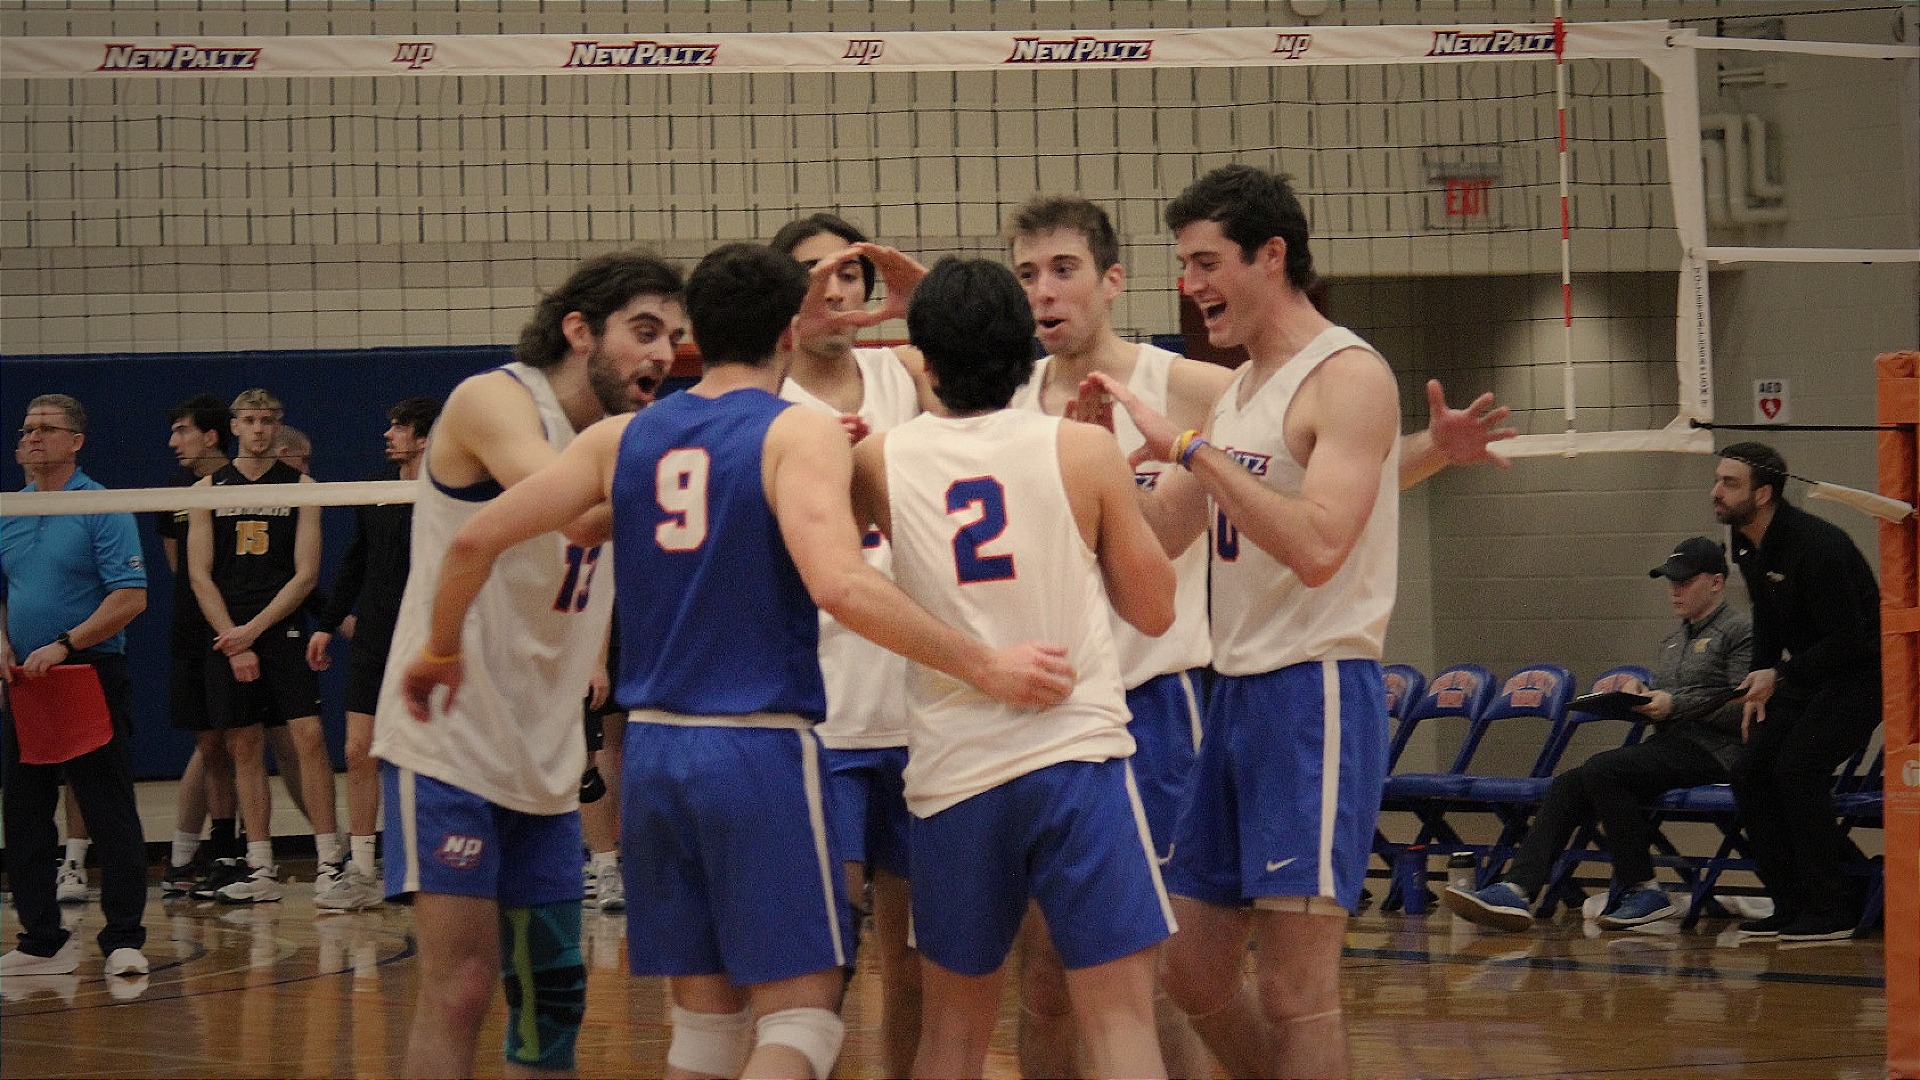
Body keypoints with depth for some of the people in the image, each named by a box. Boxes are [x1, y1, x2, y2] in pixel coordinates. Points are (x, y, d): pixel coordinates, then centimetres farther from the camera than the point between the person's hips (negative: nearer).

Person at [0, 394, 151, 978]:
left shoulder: (102, 509, -7)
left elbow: (131, 597, -13)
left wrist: (64, 644, -19)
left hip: (92, 674, -7)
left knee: (109, 812, -7)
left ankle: (124, 940, -5)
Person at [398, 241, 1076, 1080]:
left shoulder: (623, 437, 9)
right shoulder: (801, 433, -6)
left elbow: (477, 539, 7)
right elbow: (840, 585, -22)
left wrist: (440, 650, 24)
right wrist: (985, 667, -18)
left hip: (652, 750, 6)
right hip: (759, 750, -6)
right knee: (799, 1013, -1)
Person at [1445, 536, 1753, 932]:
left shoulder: (1741, 631, 0)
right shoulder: (1673, 642, 27)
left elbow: (1742, 710, -12)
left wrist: (1673, 705, -16)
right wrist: (1638, 703, 5)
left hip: (1709, 750, -8)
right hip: (1667, 744, 8)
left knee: (1601, 769, -28)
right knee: (1567, 785, -12)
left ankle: (1642, 890, -19)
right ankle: (1516, 890, -25)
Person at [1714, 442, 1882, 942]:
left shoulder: (1815, 545, -26)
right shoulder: (1745, 542, 2)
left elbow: (1847, 639, -25)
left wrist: (1779, 677, -23)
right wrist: (1759, 690, 10)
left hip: (1860, 672, -9)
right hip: (1805, 673, 9)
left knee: (1797, 768, -22)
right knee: (1751, 771, 0)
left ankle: (1828, 912, -14)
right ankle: (1790, 905, 6)